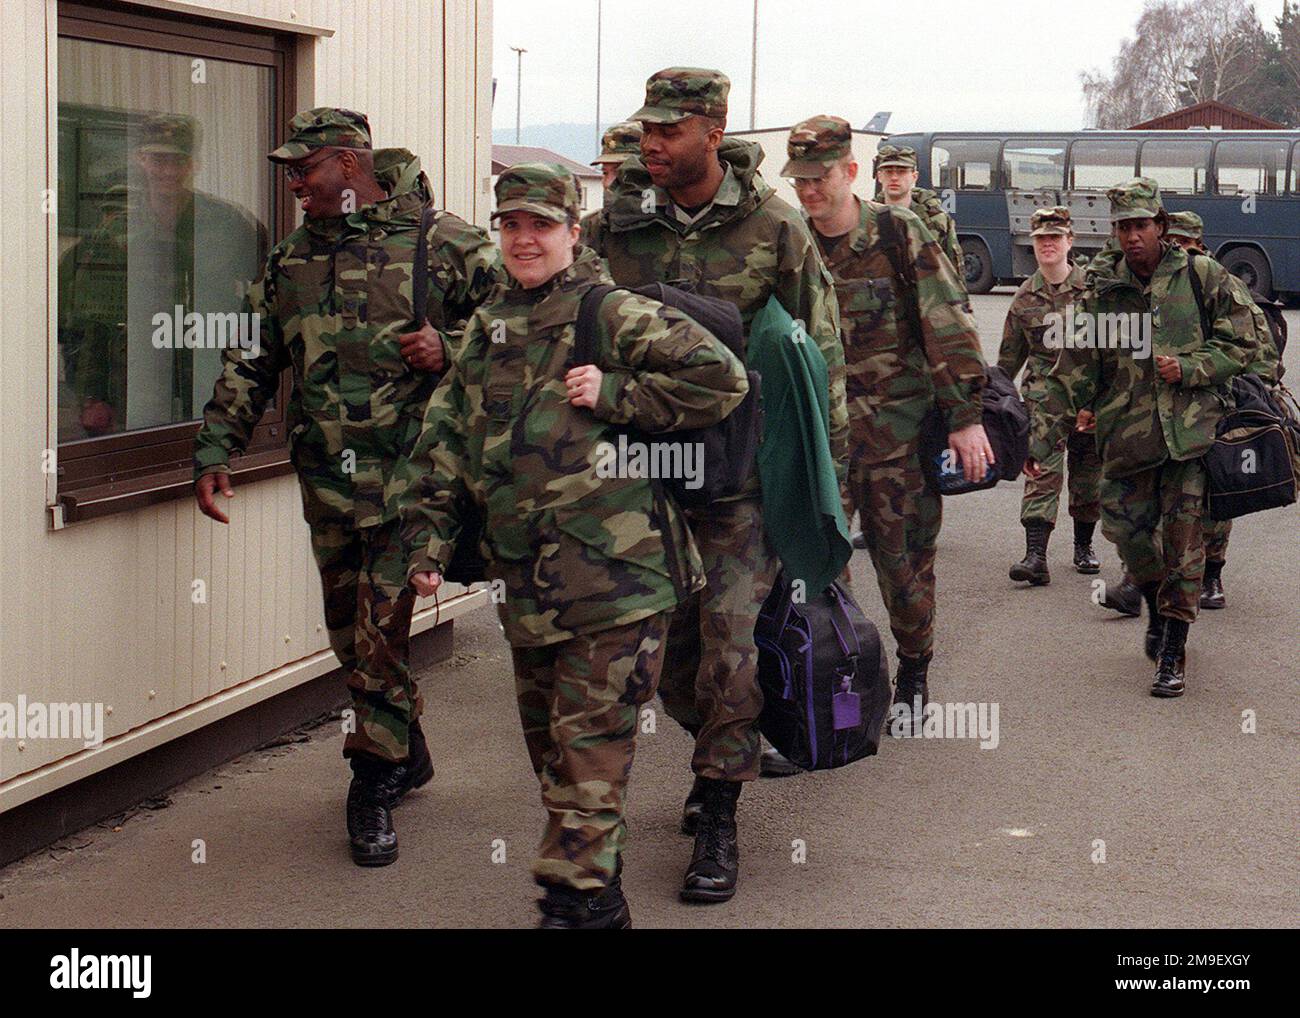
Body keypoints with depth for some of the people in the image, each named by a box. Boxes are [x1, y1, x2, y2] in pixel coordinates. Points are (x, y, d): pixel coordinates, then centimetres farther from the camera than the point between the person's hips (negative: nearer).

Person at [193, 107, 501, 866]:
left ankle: (375, 784, 6)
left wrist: (449, 346, -16)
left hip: (412, 474, -5)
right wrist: (215, 451, 5)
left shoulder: (443, 245, -4)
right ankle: (407, 754, 33)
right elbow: (249, 364, 13)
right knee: (352, 633, 13)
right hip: (329, 483, 6)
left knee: (380, 631, -8)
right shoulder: (291, 263, 11)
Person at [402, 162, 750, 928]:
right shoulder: (487, 328, 15)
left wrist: (613, 395, -13)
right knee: (549, 740, 14)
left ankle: (579, 900, -1)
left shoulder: (614, 314, -4)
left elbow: (721, 378, -12)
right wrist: (432, 534, 13)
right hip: (524, 580, 7)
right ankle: (601, 900, 26)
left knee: (589, 747, -6)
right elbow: (448, 439, 20)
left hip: (613, 575, -7)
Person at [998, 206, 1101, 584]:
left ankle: (1083, 546, 29)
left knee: (1088, 474, 10)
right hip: (1044, 394, 0)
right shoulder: (1026, 297, 6)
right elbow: (1009, 357, 15)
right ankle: (1036, 555, -19)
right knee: (1042, 472, -12)